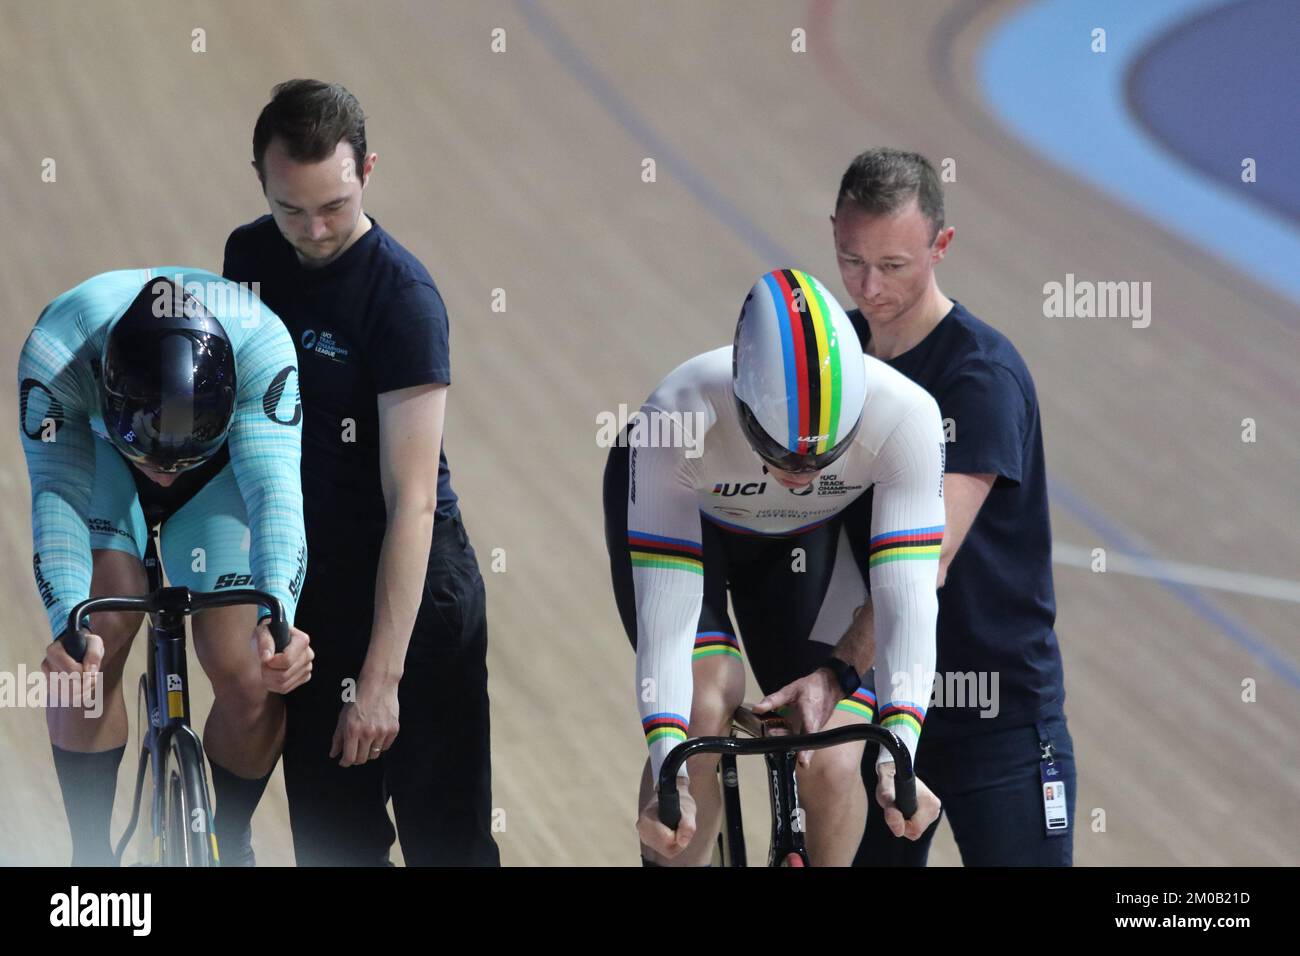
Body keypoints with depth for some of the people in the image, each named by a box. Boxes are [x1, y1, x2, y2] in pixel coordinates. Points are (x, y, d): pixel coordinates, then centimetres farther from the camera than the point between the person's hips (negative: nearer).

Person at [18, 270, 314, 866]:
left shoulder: (263, 349, -39)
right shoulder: (54, 354, -39)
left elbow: (275, 490, -44)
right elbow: (57, 499, -41)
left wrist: (278, 613, -61)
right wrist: (68, 626, -56)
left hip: (218, 475, 0)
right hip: (101, 465, 0)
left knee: (250, 678, -13)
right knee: (99, 638, -23)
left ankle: (232, 842, 14)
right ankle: (90, 852, -8)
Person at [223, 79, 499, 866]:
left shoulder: (402, 295, -20)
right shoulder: (251, 257, 0)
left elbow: (411, 497, -23)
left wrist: (382, 678, -27)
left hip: (411, 575, -6)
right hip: (309, 572, 6)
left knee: (445, 829, -4)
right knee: (329, 828, 8)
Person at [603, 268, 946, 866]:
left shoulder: (905, 417, -38)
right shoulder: (677, 418, -41)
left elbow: (908, 603, -38)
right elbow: (664, 622, -42)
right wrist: (670, 779, -53)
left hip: (805, 534, 2)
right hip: (672, 511, -2)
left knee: (831, 766, -14)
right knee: (704, 706, -28)